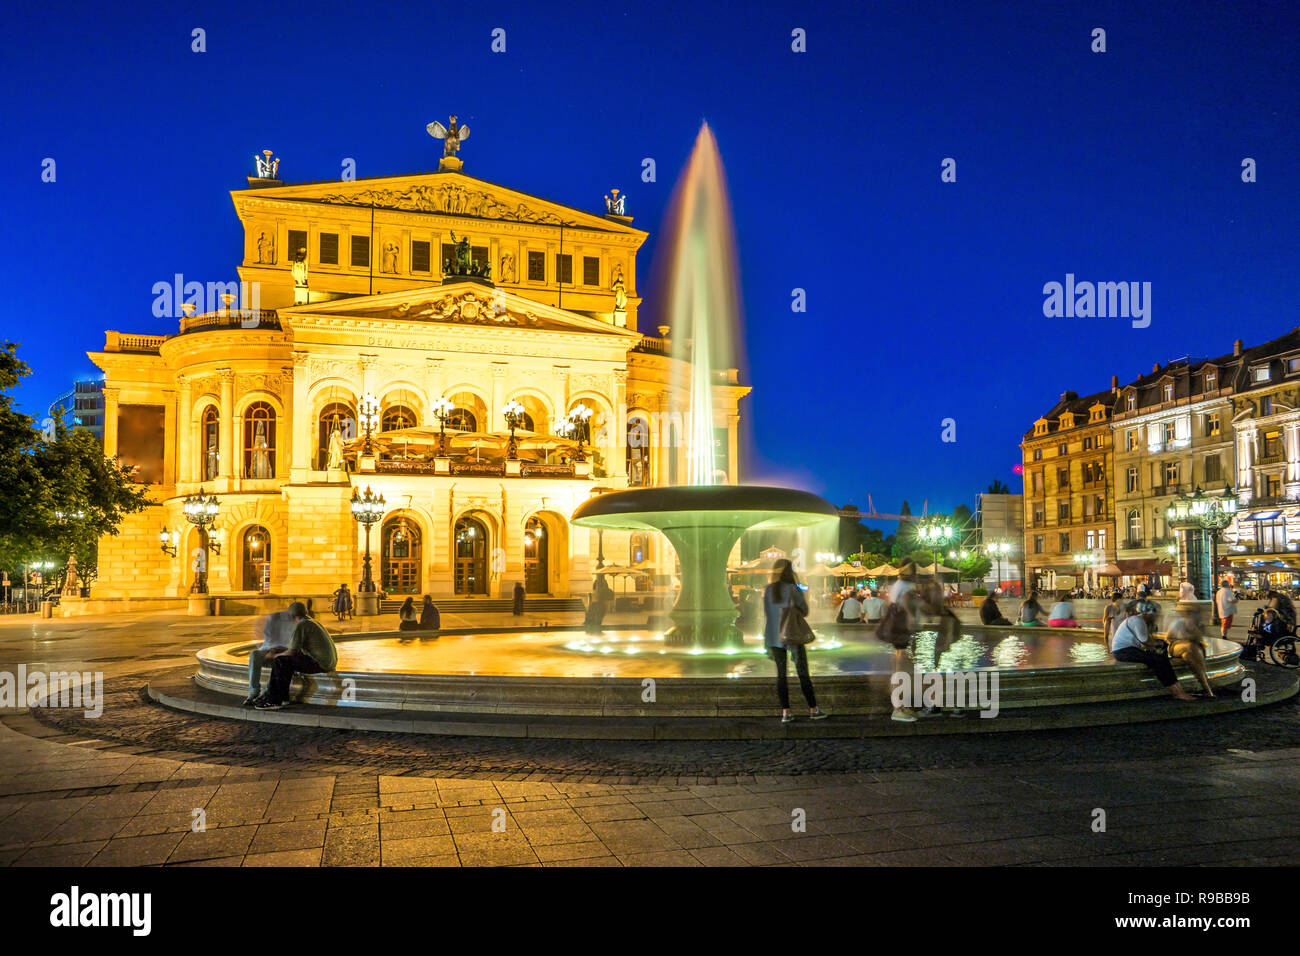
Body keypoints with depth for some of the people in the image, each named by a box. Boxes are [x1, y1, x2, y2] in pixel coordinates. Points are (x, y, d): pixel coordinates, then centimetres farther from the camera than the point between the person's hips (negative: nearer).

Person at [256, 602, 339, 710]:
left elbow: (292, 652, -10)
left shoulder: (300, 625, -9)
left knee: (280, 661, -7)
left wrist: (274, 656, 7)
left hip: (319, 663, -10)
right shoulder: (314, 622, 20)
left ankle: (277, 701, 0)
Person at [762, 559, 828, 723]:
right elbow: (804, 611, -2)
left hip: (774, 636, 4)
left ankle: (785, 712, 5)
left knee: (781, 674, 6)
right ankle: (813, 709, 12)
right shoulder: (793, 589, -11)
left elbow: (767, 614, 8)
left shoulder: (768, 590, 2)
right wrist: (801, 595, 10)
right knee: (803, 673, 5)